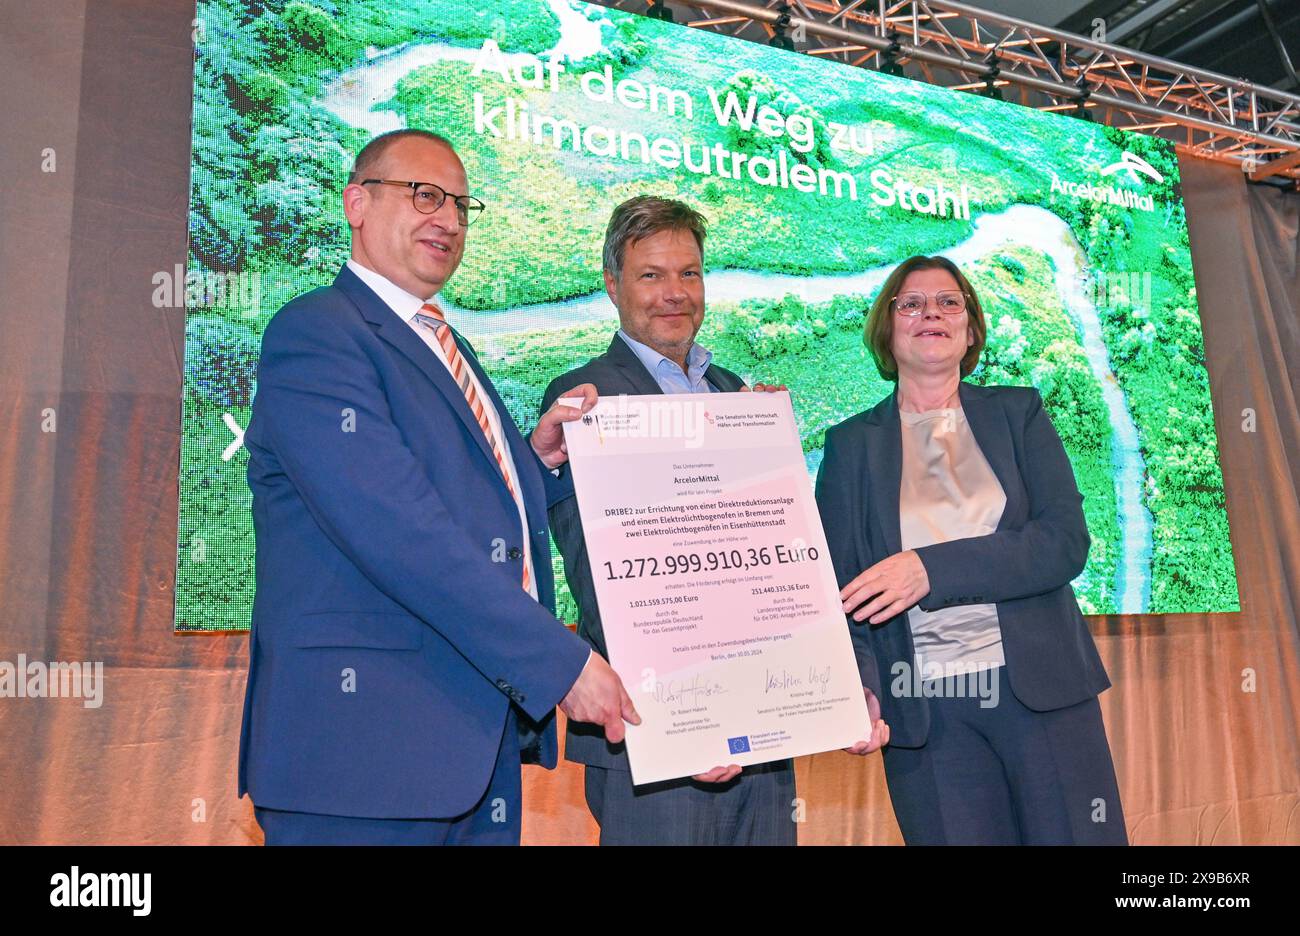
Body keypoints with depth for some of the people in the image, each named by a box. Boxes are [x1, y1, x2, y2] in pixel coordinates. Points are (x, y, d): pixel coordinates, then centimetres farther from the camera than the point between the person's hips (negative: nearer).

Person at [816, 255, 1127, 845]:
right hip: (923, 712, -1)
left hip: (1042, 689, 1)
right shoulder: (851, 444, 5)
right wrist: (858, 688, -17)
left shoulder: (1018, 414, 7)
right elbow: (835, 588, 1)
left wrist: (933, 568, -19)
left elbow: (1067, 541, -6)